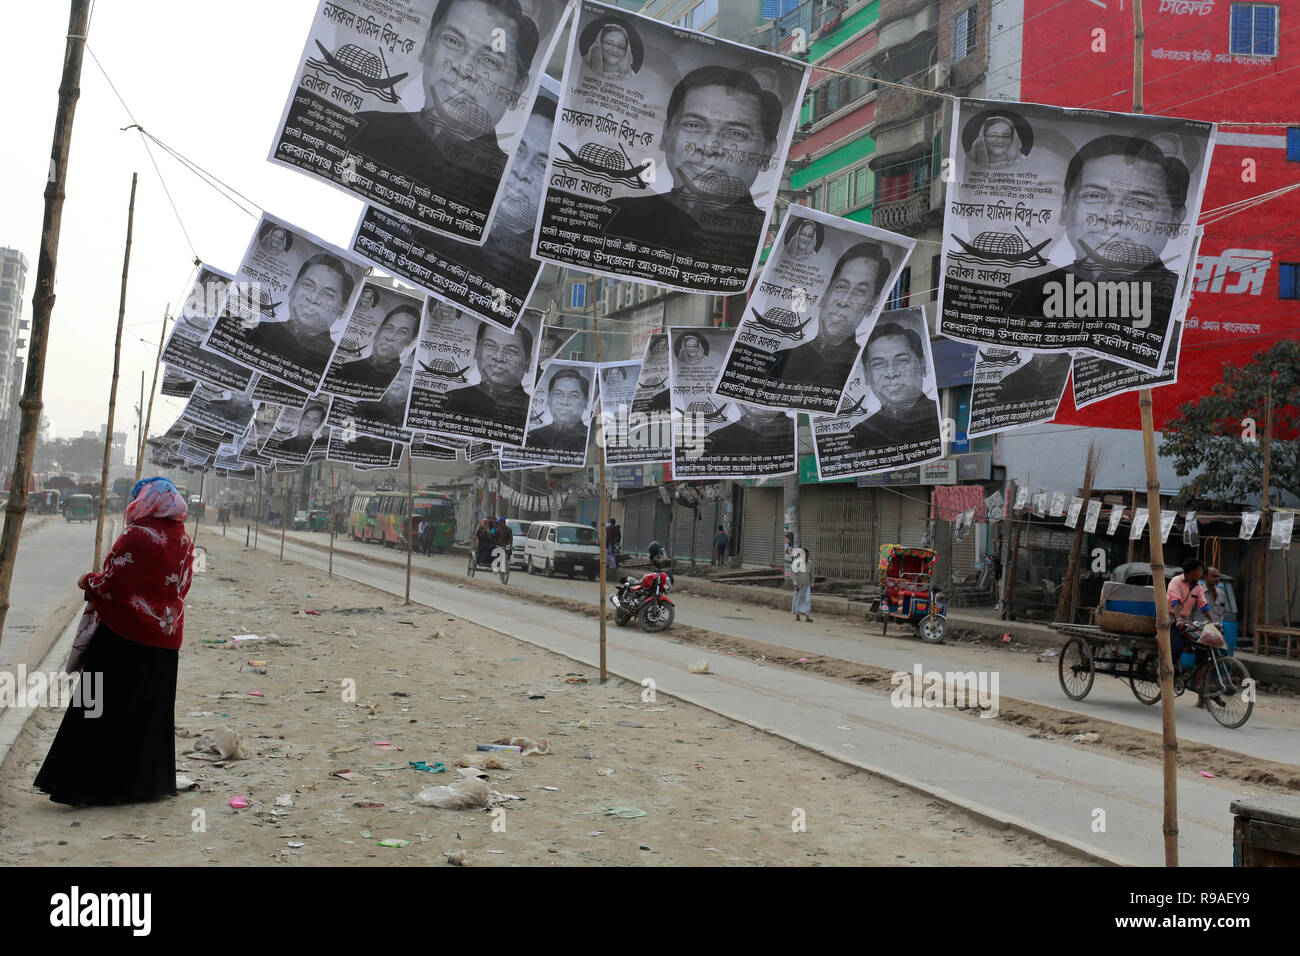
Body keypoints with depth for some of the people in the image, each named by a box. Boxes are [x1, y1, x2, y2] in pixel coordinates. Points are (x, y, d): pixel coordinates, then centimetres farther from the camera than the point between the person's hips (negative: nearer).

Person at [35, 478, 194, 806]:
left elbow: (111, 585, -17)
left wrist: (89, 582, 5)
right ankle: (146, 781, 21)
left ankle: (87, 786, 6)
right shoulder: (184, 541, 5)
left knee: (106, 709, 2)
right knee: (152, 714, 15)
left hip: (125, 636, -6)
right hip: (165, 642, 6)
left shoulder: (135, 537, -16)